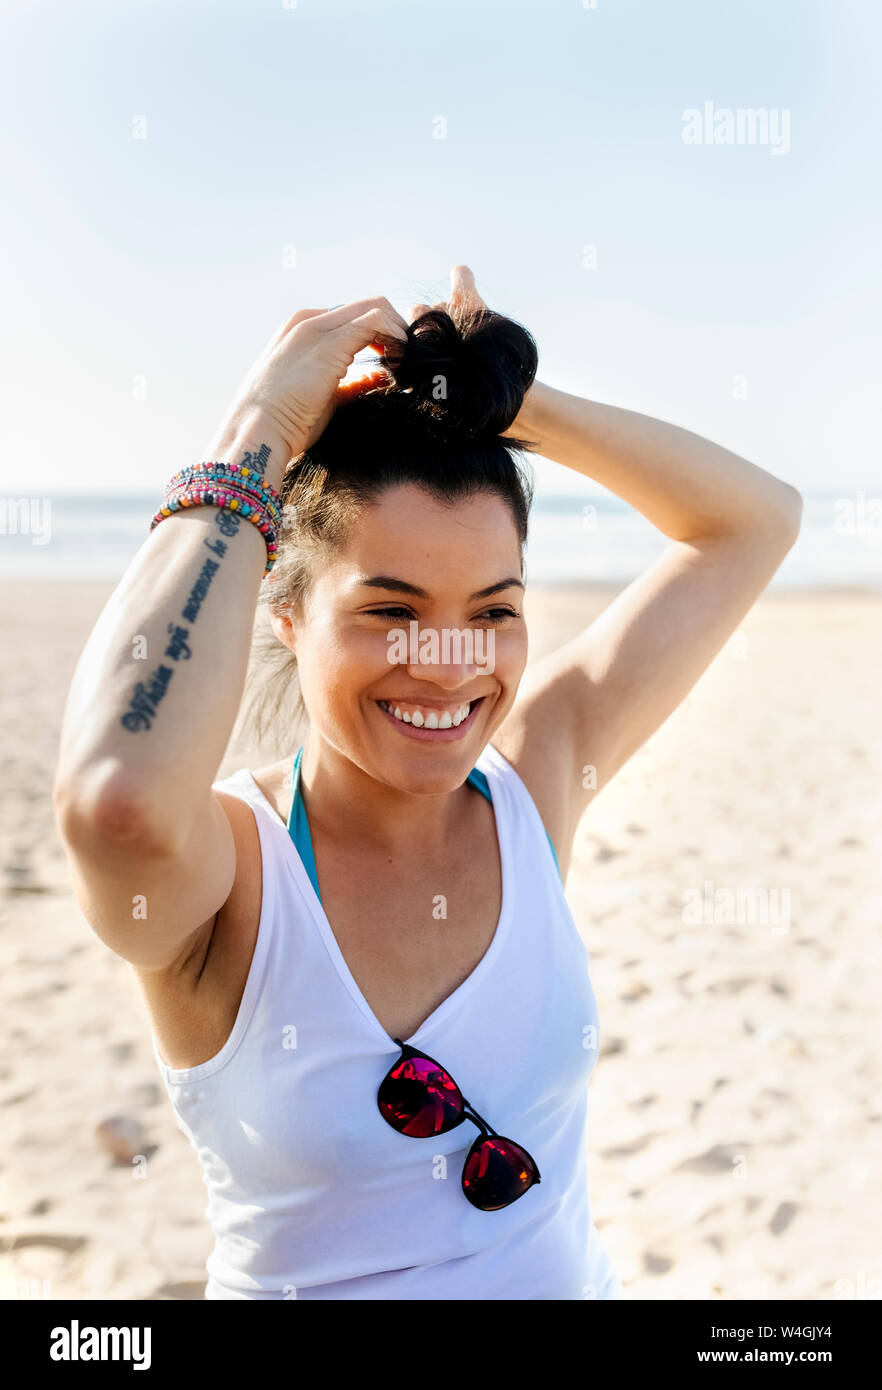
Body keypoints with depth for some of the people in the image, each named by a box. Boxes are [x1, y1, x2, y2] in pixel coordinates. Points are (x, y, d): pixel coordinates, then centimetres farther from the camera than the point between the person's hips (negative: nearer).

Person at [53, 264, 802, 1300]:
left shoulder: (539, 771, -13)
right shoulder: (227, 867, -24)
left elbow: (756, 519, -7)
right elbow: (117, 798, -48)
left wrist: (506, 397, -19)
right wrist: (257, 438, -35)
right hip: (301, 1284, -3)